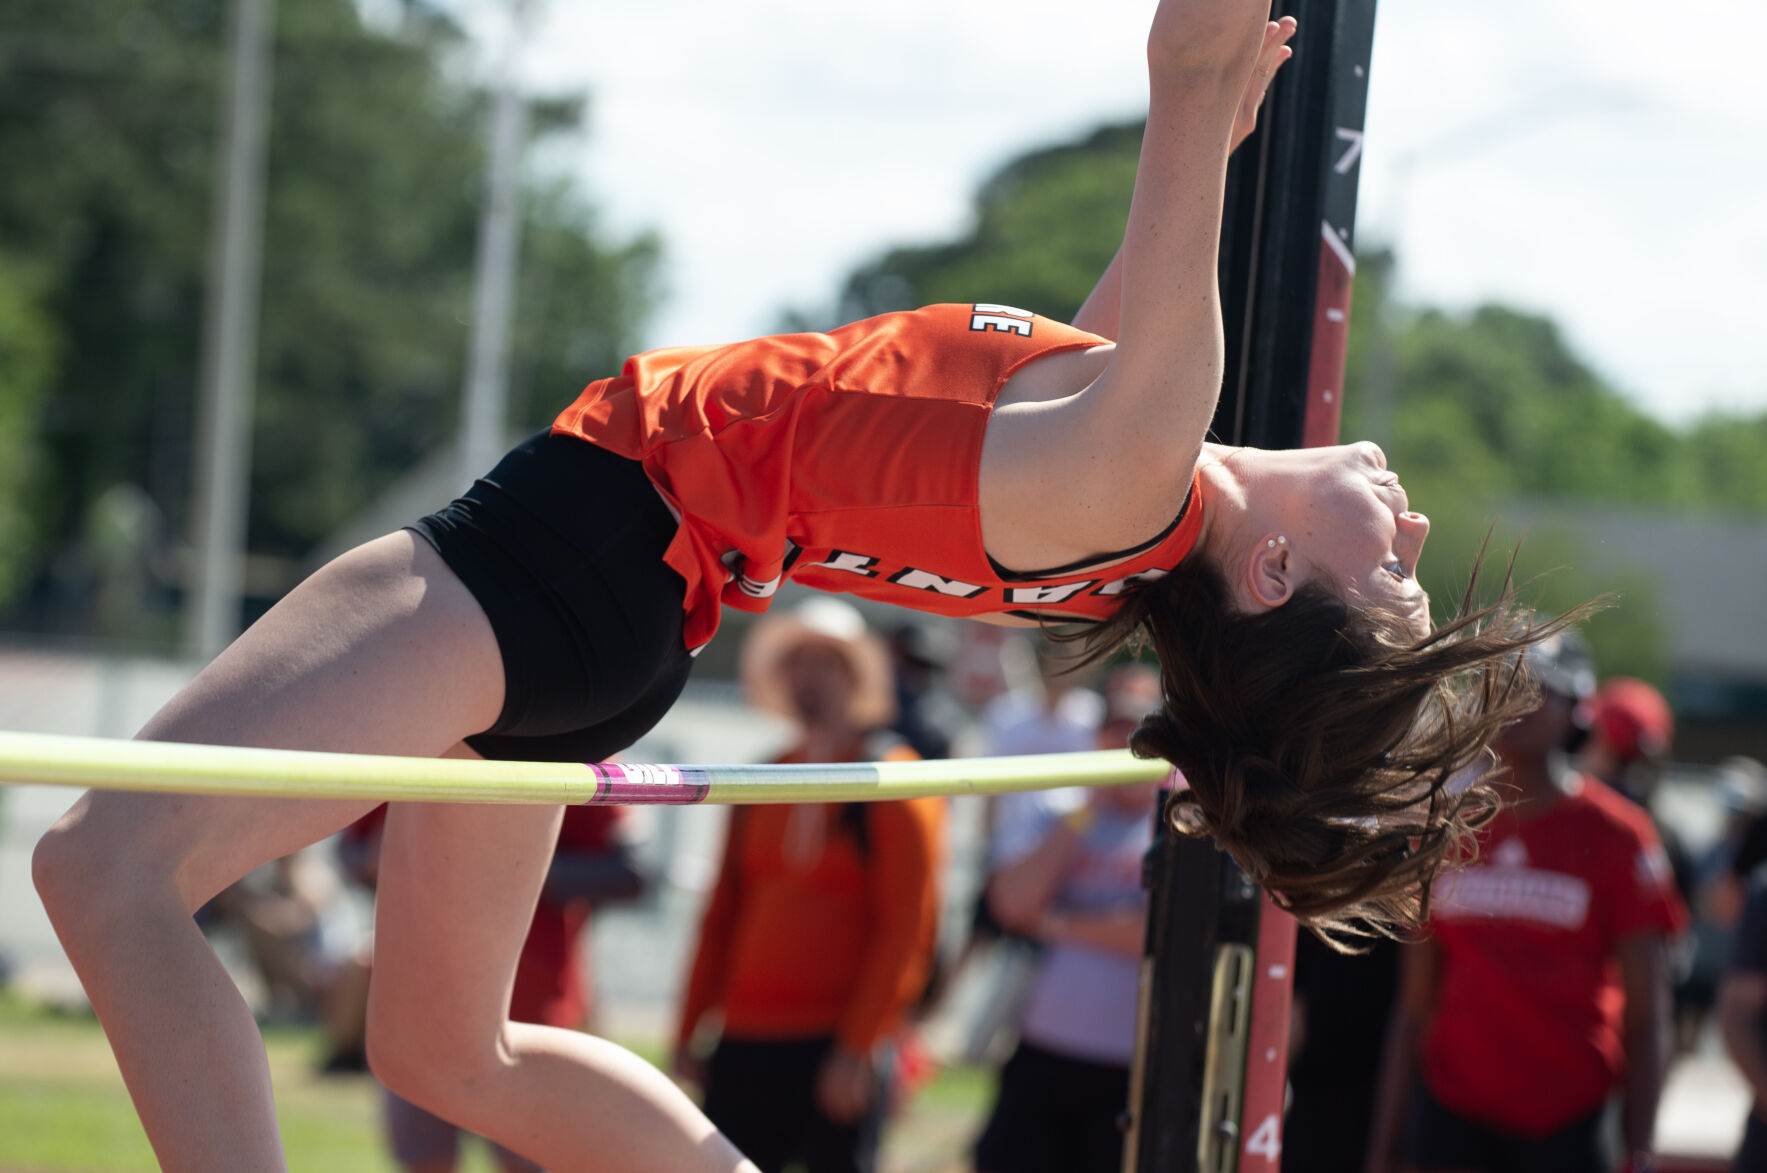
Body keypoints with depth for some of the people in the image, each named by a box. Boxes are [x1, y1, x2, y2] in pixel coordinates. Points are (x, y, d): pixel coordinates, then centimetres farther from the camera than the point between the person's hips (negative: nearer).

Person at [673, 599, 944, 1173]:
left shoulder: (894, 783, -3)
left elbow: (905, 928, -9)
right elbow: (723, 915, 17)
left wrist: (856, 1048, -14)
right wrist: (689, 1031, 12)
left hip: (840, 1048, -6)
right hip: (745, 1046, 6)